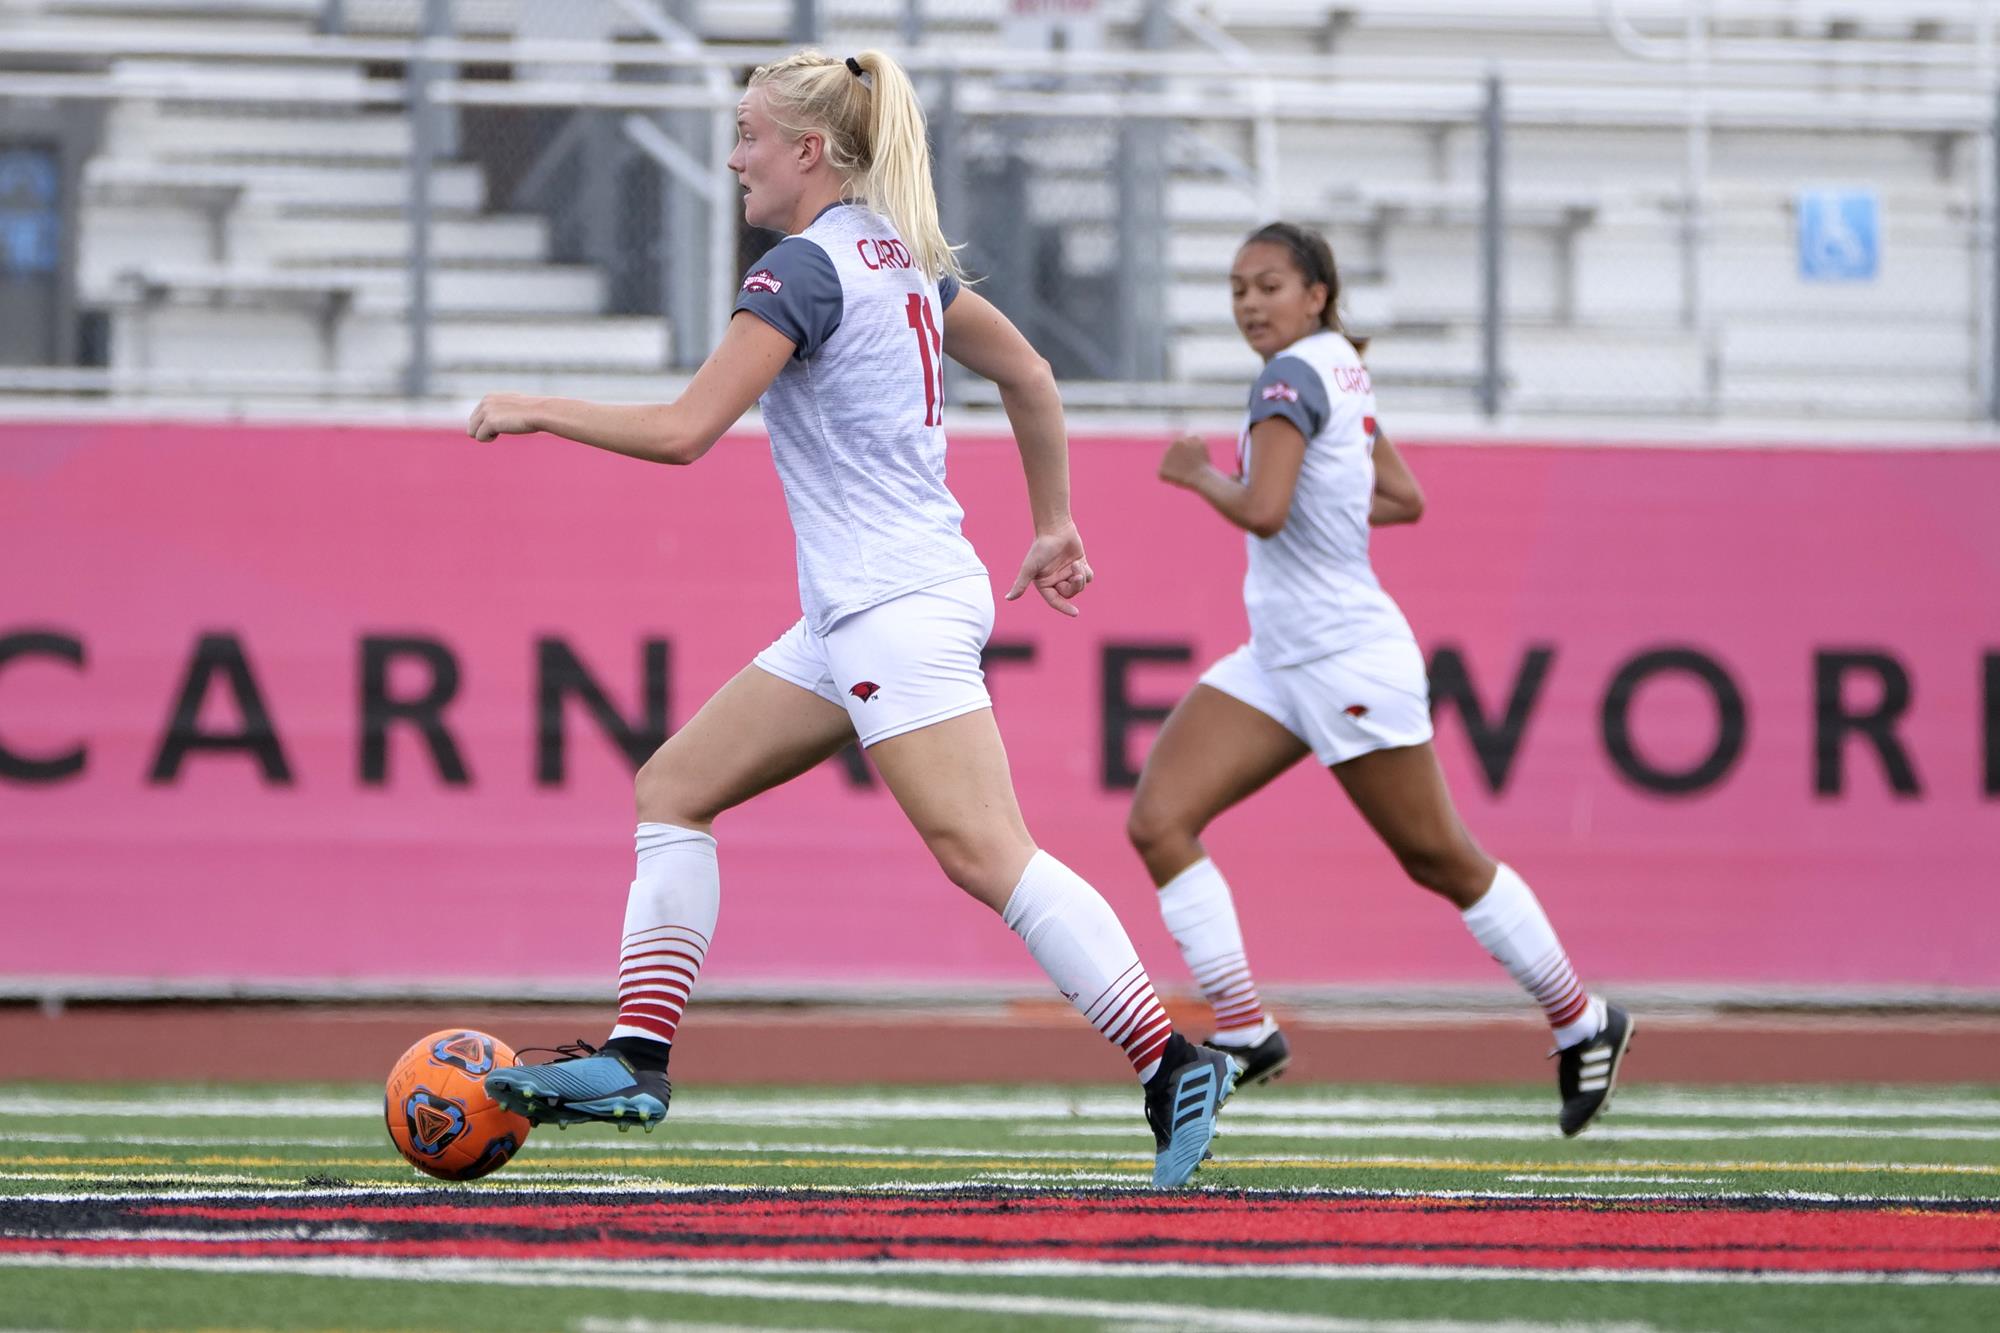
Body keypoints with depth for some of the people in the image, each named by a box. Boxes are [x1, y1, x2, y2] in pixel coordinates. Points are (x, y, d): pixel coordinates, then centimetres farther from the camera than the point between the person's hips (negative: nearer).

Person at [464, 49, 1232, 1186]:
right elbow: (1030, 375, 21)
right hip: (852, 620, 10)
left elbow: (683, 430, -18)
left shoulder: (804, 270, -14)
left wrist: (534, 410, -6)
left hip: (897, 611, -10)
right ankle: (636, 1063, 9)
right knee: (674, 789, 11)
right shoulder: (899, 258, 14)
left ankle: (1175, 1061, -16)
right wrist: (1055, 526, 29)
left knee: (986, 856, -14)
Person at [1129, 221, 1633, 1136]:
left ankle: (1582, 1024, 20)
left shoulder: (1292, 377, -16)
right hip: (1276, 662, 10)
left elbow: (1262, 511, -28)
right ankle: (1245, 1033, -7)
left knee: (1437, 858, 4)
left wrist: (1199, 476, -10)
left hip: (1347, 662, -10)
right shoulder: (1340, 371, 11)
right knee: (1158, 821, -5)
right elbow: (1405, 500, 20)